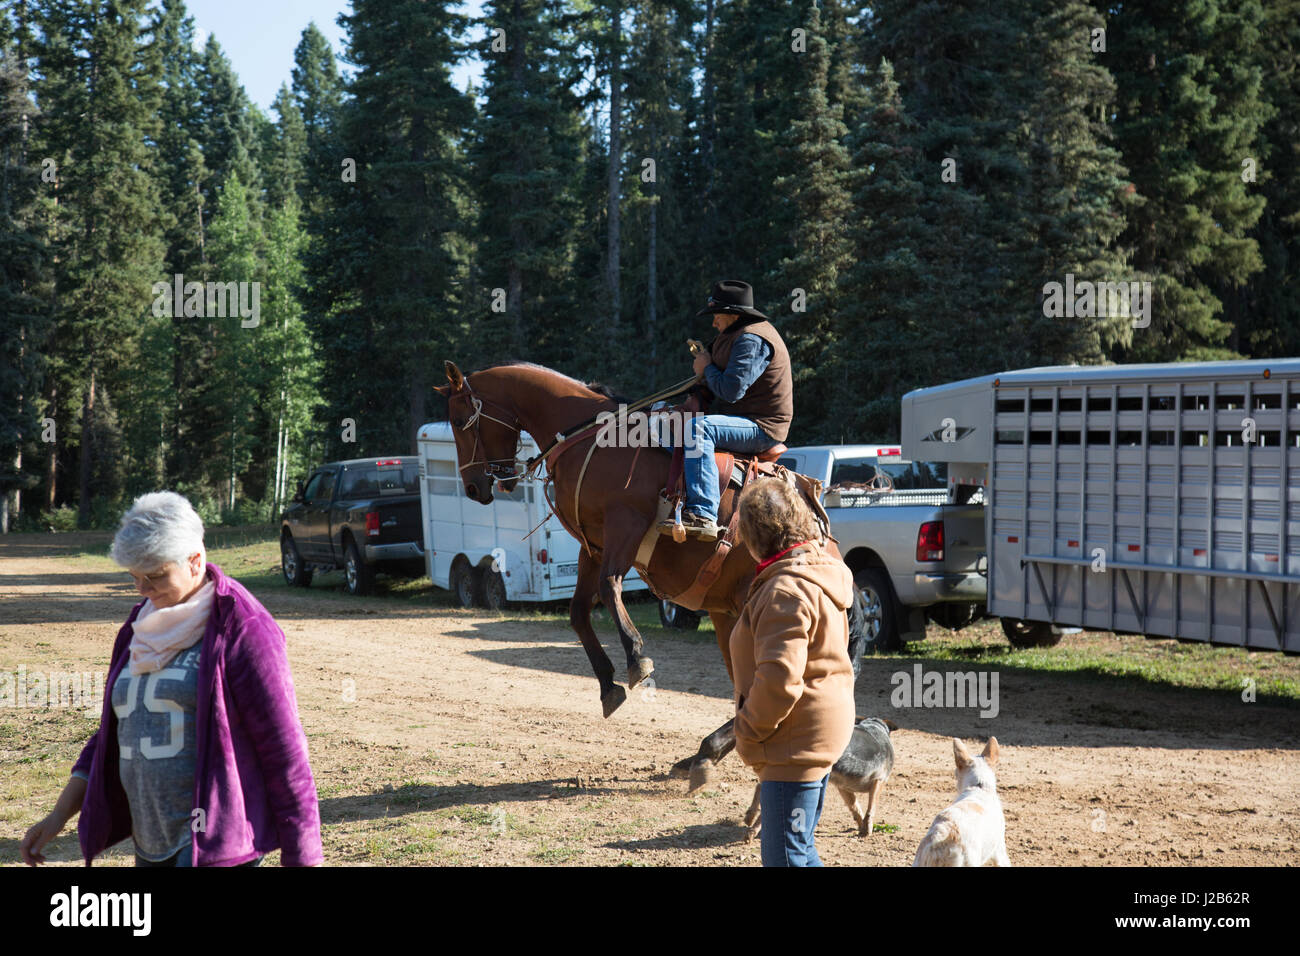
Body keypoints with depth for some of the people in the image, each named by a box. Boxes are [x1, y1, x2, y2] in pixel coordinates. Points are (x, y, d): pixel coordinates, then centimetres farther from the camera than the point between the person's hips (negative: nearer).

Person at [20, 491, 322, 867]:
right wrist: (59, 815, 14)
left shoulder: (242, 630, -10)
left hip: (219, 845, -8)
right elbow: (114, 732, 22)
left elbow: (285, 751, -11)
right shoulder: (142, 629, 14)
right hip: (153, 845, 8)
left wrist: (302, 858, -12)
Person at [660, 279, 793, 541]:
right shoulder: (738, 336, 17)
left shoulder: (752, 340, -18)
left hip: (761, 428, -12)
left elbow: (731, 389, -27)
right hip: (744, 422, 12)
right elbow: (723, 384, 27)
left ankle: (703, 515, -47)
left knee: (697, 427, -37)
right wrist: (700, 399, 7)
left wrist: (707, 369, -9)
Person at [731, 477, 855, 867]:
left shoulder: (785, 591, -22)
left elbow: (779, 678, -26)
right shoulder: (819, 570, 11)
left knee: (785, 856, -7)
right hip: (824, 729, 11)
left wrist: (749, 728, -15)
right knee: (799, 849, 19)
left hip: (796, 743, -11)